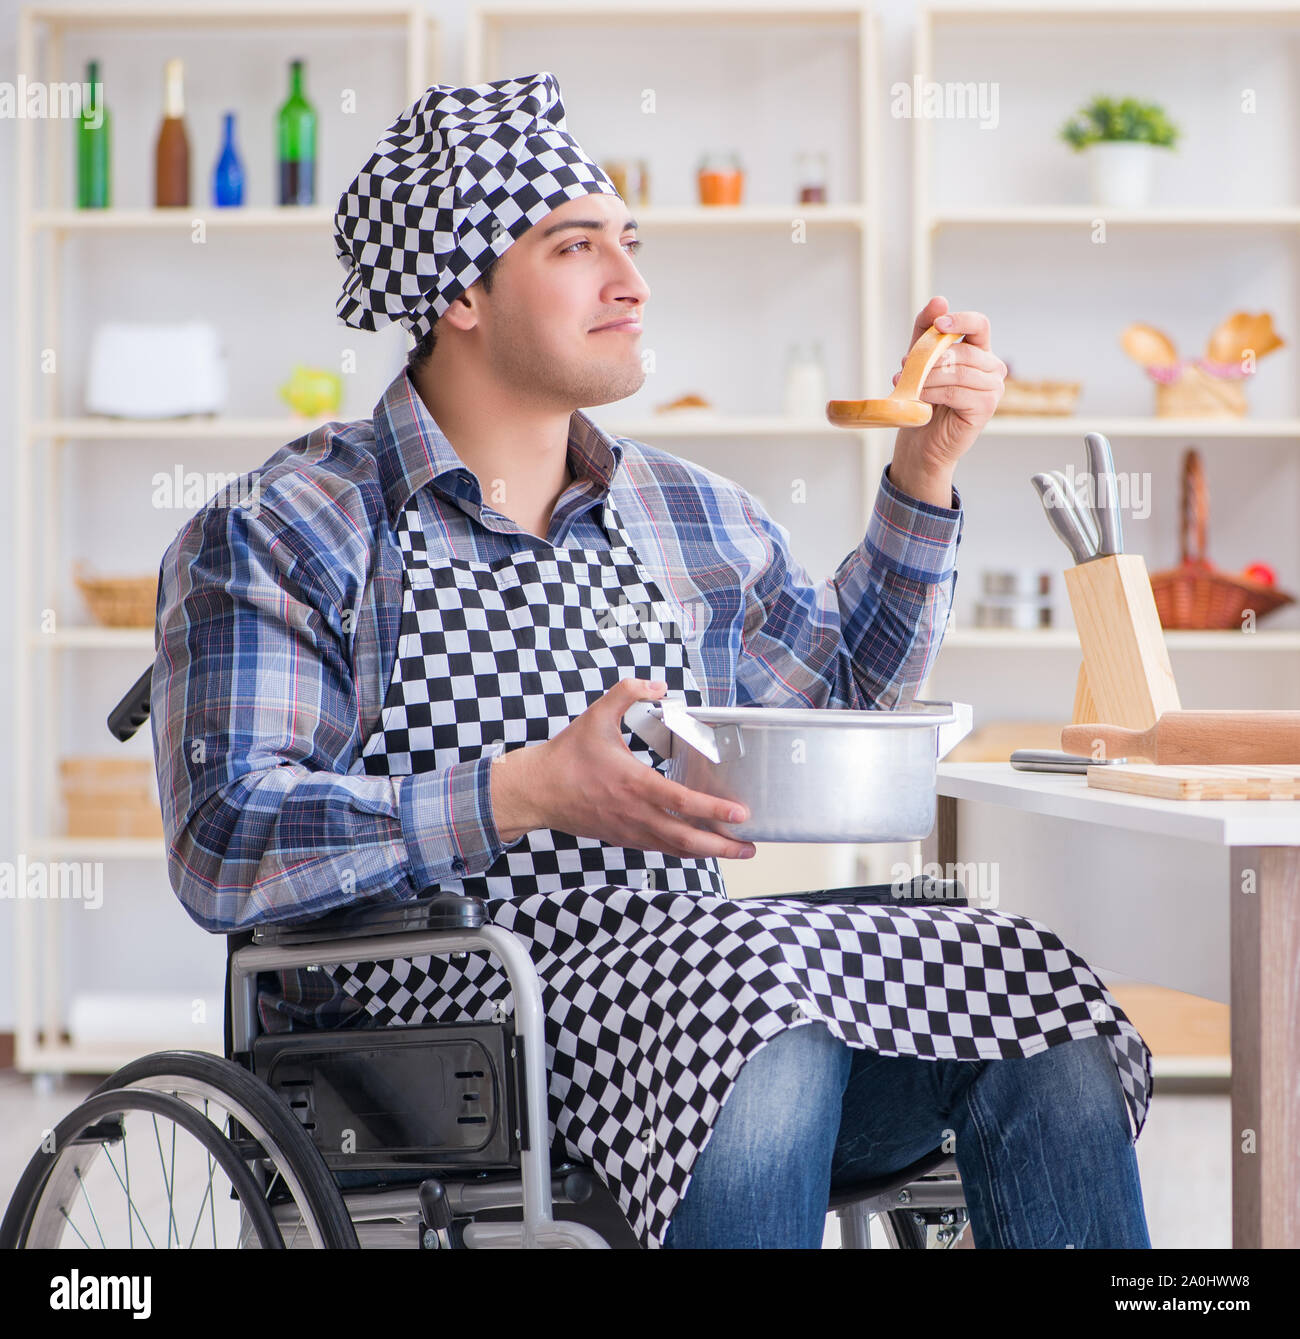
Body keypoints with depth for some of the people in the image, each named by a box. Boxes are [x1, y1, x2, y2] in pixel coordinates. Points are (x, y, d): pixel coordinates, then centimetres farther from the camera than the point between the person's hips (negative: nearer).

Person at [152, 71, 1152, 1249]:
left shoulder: (697, 517, 17)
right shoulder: (282, 534, -1)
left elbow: (844, 696, 32)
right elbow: (225, 849, -12)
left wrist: (924, 473, 18)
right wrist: (526, 793, -22)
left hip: (690, 966, 6)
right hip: (435, 1013, -5)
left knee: (1047, 1021, -21)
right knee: (774, 999, -36)